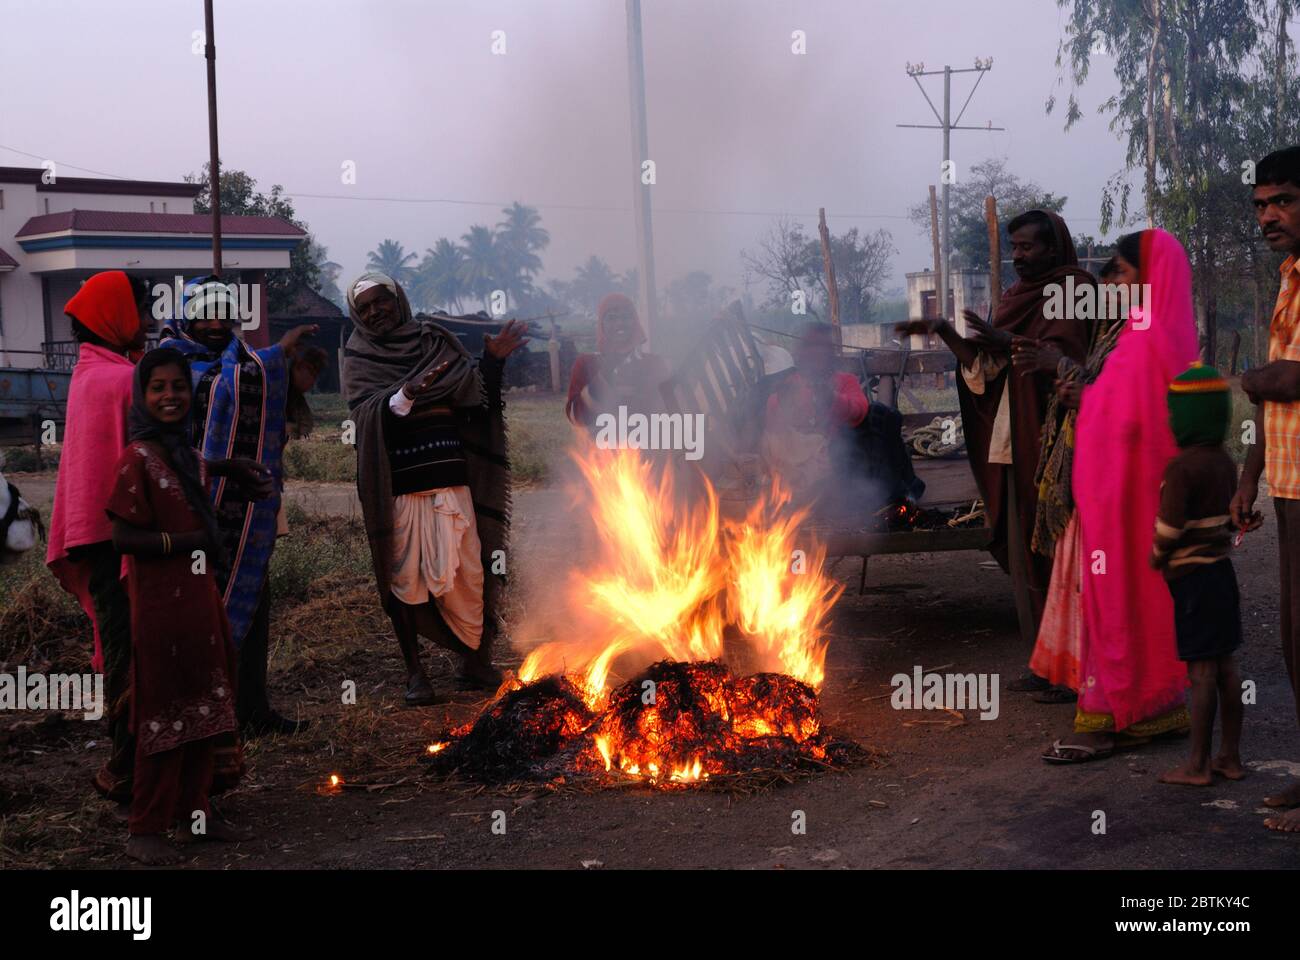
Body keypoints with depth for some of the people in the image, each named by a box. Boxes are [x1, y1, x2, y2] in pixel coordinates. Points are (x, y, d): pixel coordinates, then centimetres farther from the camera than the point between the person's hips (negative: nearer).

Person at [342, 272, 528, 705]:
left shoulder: (433, 341, 11)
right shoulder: (359, 358, 4)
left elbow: (474, 391, 7)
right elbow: (364, 412, -12)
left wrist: (492, 361, -9)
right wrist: (405, 394, -27)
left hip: (450, 480, 2)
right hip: (398, 485, -2)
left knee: (466, 571, 3)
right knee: (404, 575, 2)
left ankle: (474, 659, 18)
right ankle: (415, 672, 11)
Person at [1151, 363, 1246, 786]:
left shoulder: (1182, 468, -19)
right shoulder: (1224, 463, 8)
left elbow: (1169, 529, -20)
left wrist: (1156, 556, 0)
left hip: (1192, 577, -8)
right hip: (1221, 570, 8)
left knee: (1201, 671, -4)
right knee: (1225, 666, 12)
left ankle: (1198, 765, 3)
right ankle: (1230, 756, 19)